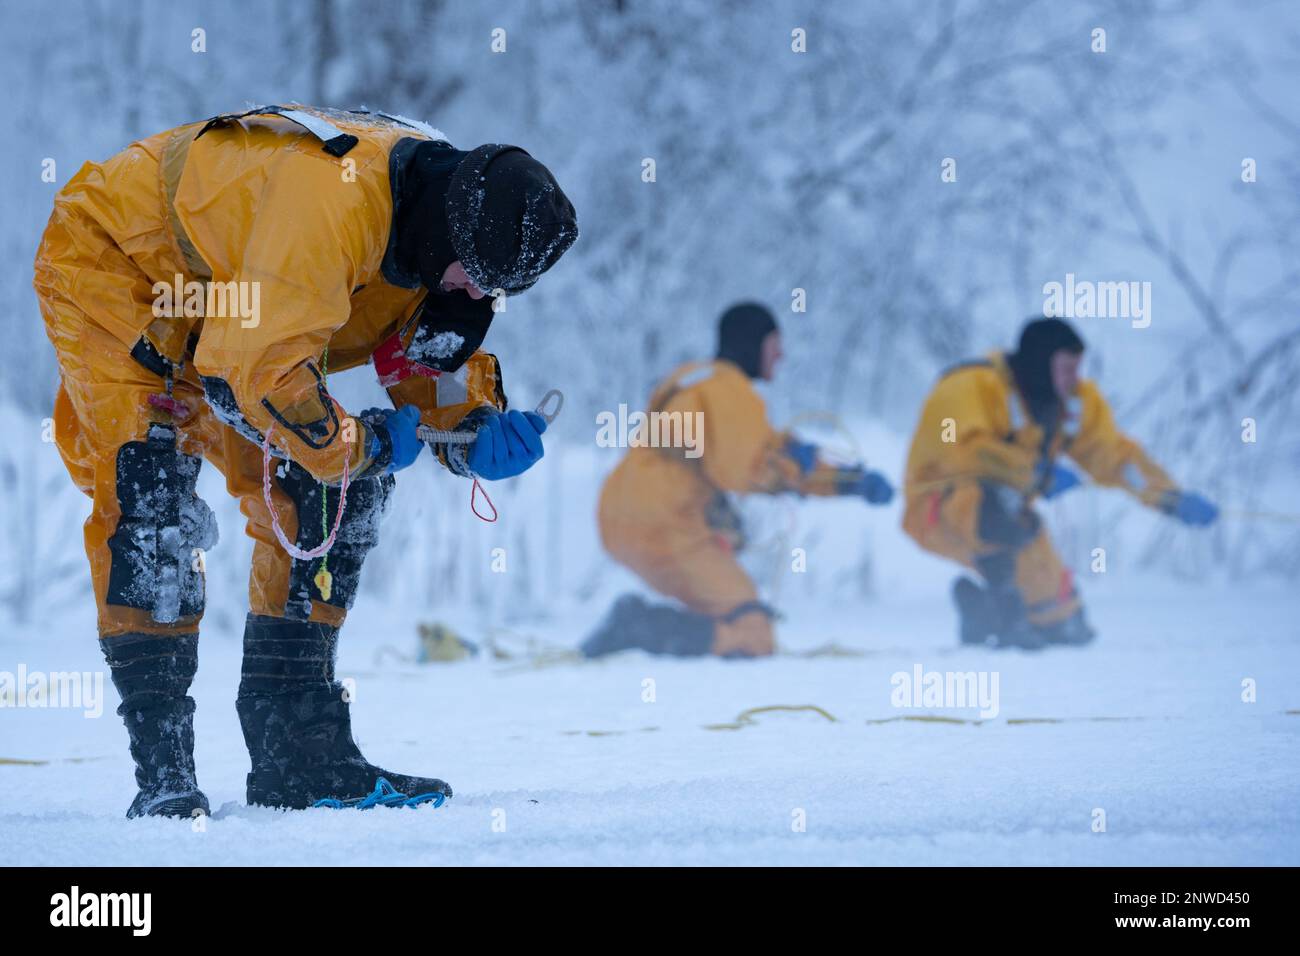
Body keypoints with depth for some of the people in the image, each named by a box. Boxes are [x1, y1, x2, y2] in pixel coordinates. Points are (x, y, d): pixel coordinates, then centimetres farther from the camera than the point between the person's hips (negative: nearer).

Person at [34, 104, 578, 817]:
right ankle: (162, 769, -23)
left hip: (221, 306, 9)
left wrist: (478, 429, -17)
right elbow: (261, 364, -38)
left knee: (316, 487, -1)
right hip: (109, 259, -9)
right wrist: (356, 444, -26)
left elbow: (440, 358, 4)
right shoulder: (335, 196, -38)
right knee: (151, 485, -24)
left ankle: (298, 750, 4)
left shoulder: (447, 229, -10)